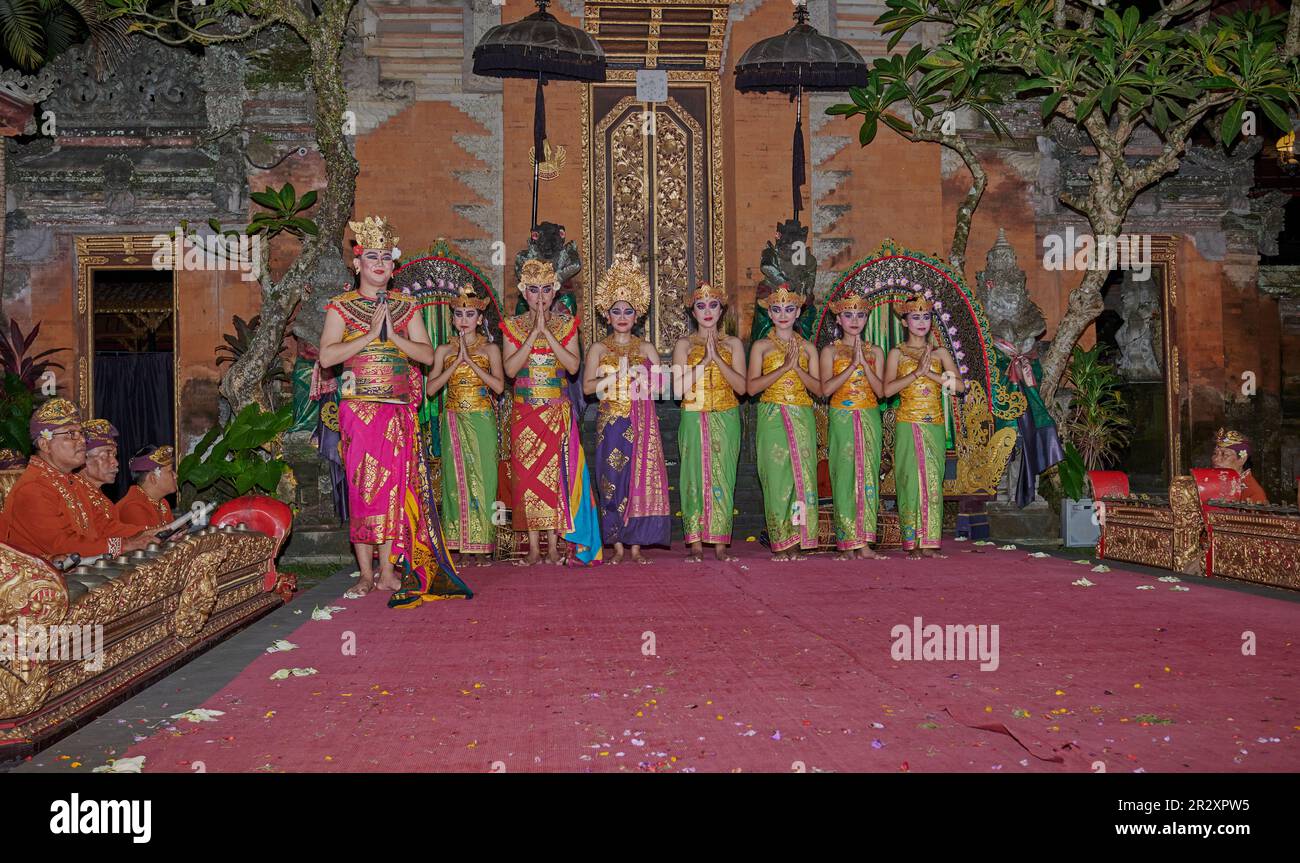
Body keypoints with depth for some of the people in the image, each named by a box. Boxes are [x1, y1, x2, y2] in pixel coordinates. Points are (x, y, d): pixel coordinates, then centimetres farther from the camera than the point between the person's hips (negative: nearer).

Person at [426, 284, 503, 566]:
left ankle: (481, 547, 3)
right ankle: (462, 546, 5)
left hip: (482, 422, -1)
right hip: (454, 421, 1)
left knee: (482, 479, -3)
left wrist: (470, 361, -13)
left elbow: (499, 386, -9)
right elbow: (430, 389, -3)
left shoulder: (490, 349, 5)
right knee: (457, 480, -1)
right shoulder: (444, 350, 8)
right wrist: (457, 362, -9)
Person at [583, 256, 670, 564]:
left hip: (642, 422, 1)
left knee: (641, 478, -4)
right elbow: (587, 386, -1)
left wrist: (641, 378, -9)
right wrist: (615, 376, -13)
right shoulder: (599, 348, 7)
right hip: (611, 423, -1)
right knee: (612, 479, -4)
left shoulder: (646, 348, 11)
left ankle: (636, 545, 3)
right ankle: (618, 546, 4)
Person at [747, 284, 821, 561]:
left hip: (802, 418, 2)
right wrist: (784, 367, -13)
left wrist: (797, 367, -9)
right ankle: (780, 544, 0)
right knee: (777, 476, -5)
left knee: (802, 475, -4)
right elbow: (752, 387, -7)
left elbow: (818, 389, 5)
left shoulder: (807, 348, 12)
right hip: (772, 419, -2)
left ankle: (796, 543, 2)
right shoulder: (761, 346, 6)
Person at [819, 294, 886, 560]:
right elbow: (826, 388, -10)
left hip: (869, 418, 3)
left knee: (868, 475, -1)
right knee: (845, 475, -5)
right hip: (841, 418, -2)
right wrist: (853, 364, -14)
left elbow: (881, 390, 0)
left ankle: (864, 542, 2)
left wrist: (864, 364, -10)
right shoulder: (830, 350, 4)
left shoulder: (874, 352, 11)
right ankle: (847, 543, -2)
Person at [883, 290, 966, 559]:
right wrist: (917, 372, -15)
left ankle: (930, 542, 4)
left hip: (935, 424, 2)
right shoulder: (897, 353, 5)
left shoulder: (940, 353, 11)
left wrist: (931, 373, -11)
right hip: (908, 423, -2)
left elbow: (960, 385, -1)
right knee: (911, 479, -4)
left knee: (933, 480, 0)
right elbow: (887, 389, -9)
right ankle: (912, 543, 0)